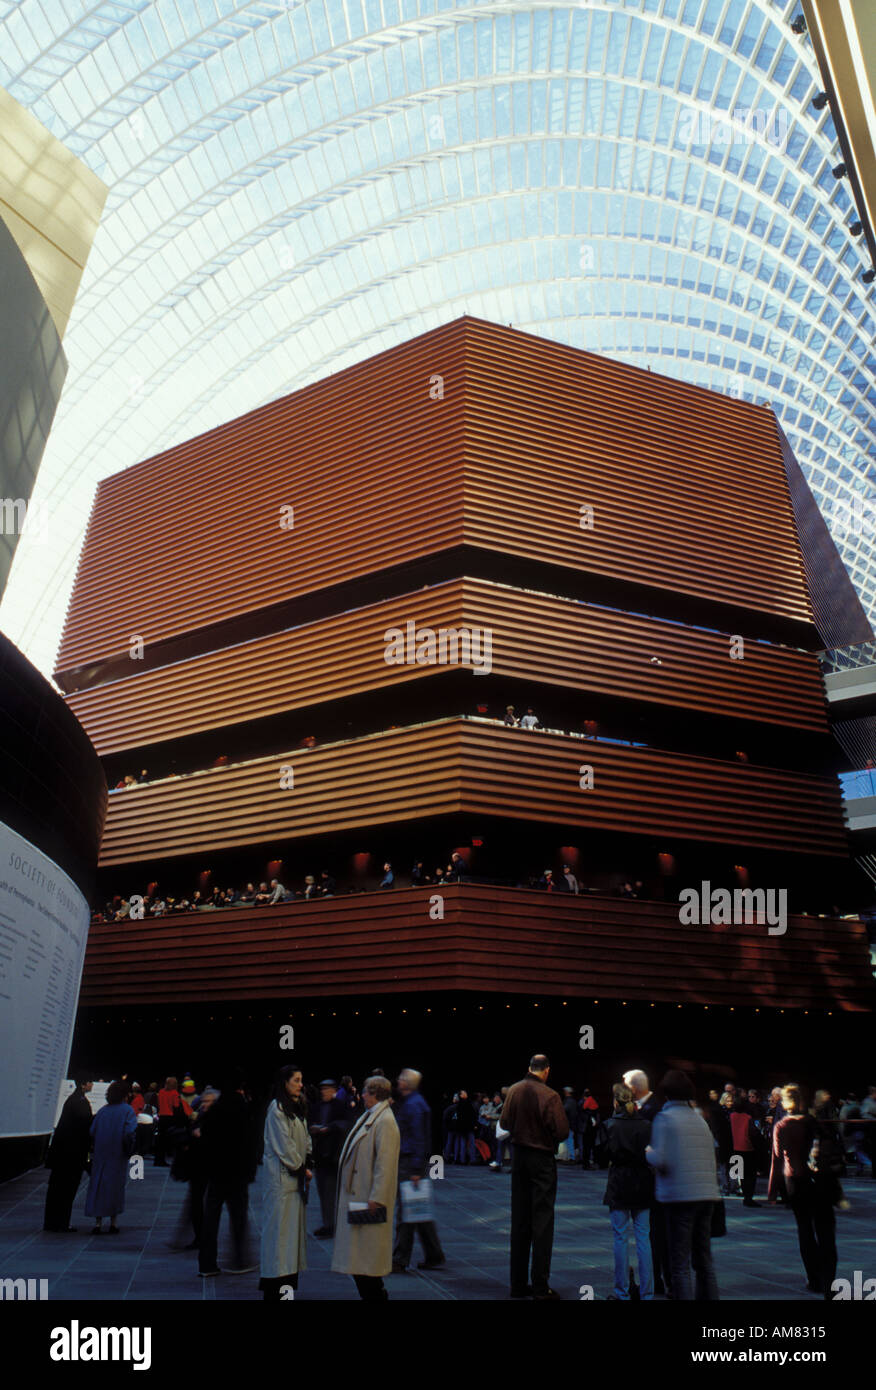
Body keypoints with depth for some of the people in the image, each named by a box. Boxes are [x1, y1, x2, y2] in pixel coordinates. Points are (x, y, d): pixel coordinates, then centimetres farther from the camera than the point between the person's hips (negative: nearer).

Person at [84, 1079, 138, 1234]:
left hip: (100, 1154, 3)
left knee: (98, 1185, 8)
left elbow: (92, 1131, 3)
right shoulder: (127, 1110, -7)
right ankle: (113, 1223, 11)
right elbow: (130, 1132, -16)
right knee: (116, 1186, 8)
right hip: (118, 1156, -3)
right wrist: (129, 1150, -2)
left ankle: (98, 1223, 4)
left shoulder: (102, 1110, 5)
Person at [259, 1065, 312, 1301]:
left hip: (296, 1177, 8)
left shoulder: (297, 1108, 14)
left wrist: (307, 1164, 4)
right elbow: (283, 1145, -14)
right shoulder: (277, 1108, -12)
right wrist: (301, 1168, -9)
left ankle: (287, 1278, 14)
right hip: (282, 1177, -8)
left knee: (294, 1225, 8)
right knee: (279, 1226, -5)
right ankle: (275, 1286, 1)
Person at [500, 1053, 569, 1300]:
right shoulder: (550, 1096, -18)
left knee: (519, 1221, 13)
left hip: (518, 1156, 5)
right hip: (542, 1159, -5)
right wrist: (545, 1131, 3)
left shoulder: (513, 1090, -2)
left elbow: (504, 1123, 5)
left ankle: (518, 1284, 20)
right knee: (542, 1221, 3)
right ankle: (541, 1287, 6)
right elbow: (562, 1132, -17)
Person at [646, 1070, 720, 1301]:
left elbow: (661, 1161, -14)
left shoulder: (665, 1117, -6)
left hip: (680, 1196, -6)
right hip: (707, 1195, 7)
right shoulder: (699, 1119, 13)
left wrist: (648, 1152, 4)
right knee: (704, 1260, 18)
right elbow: (712, 1159, 11)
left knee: (680, 1263, 0)